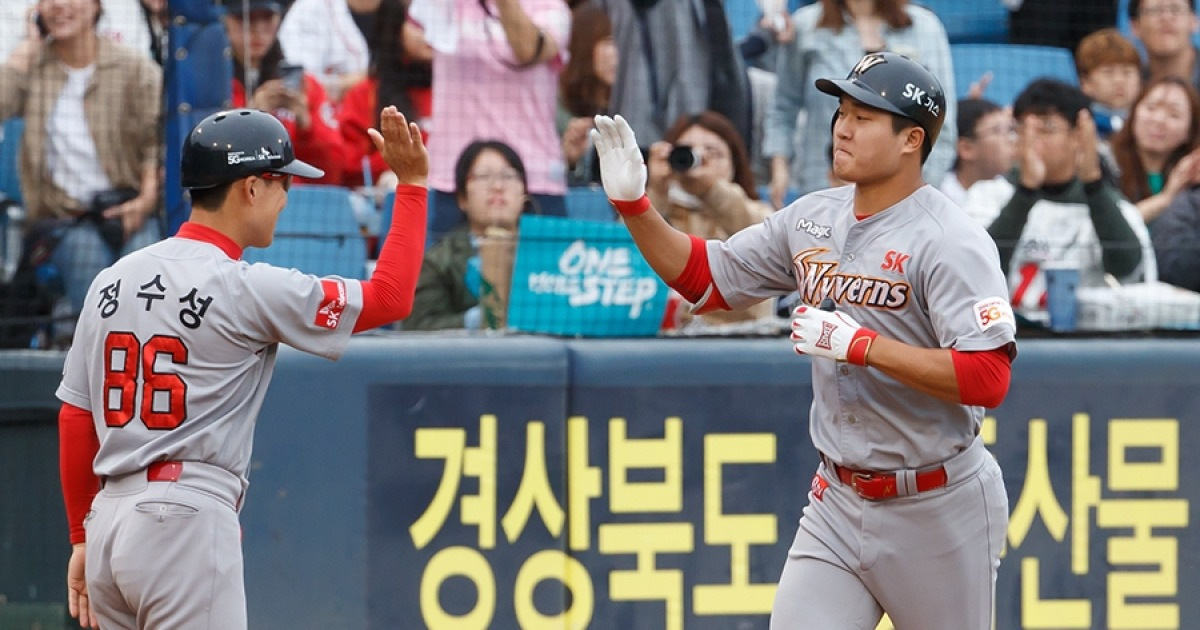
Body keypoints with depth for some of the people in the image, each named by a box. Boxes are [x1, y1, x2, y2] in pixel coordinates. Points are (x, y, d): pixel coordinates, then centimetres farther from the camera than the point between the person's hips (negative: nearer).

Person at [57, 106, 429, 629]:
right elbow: (390, 297, -2)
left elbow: (74, 420, 13)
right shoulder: (248, 289, -8)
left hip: (108, 519, 7)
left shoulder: (112, 281, 11)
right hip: (190, 522, -7)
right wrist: (412, 184, 7)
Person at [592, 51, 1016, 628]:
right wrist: (632, 203, -2)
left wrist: (860, 344, -26)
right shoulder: (812, 219, 5)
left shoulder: (951, 242, -17)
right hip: (838, 501, 6)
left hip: (937, 509, -6)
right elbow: (704, 278, 13)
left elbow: (987, 378, -26)